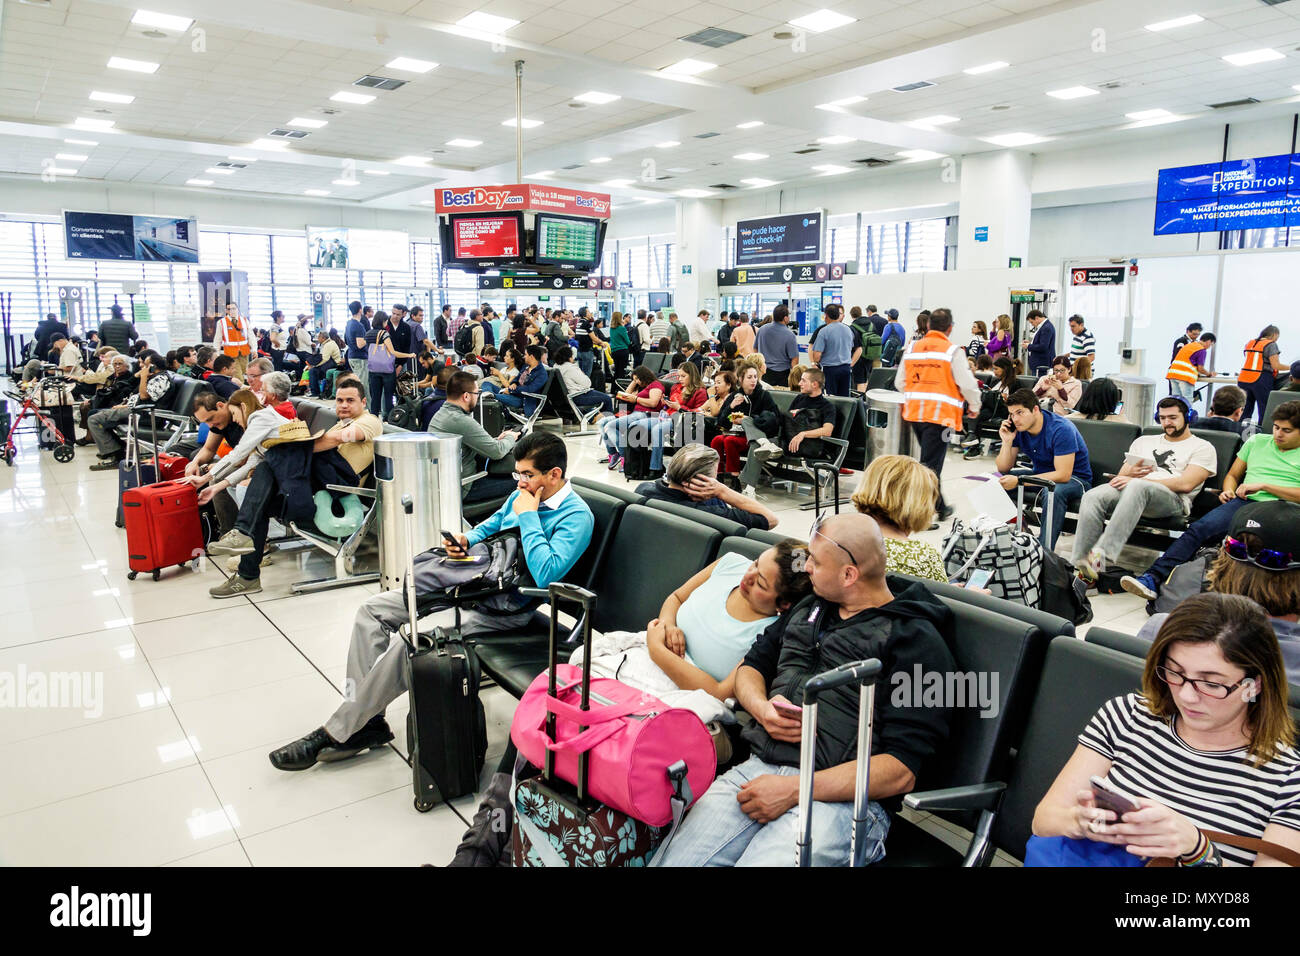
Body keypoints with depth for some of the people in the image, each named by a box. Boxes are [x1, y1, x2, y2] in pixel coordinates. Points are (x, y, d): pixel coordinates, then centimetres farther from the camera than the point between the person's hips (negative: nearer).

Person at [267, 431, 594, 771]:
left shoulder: (576, 517, -16)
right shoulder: (524, 494, 10)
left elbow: (546, 574, -31)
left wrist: (528, 516, -23)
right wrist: (467, 540, 5)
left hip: (502, 606, -10)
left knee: (410, 641, -25)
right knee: (371, 610, 3)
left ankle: (337, 733, -8)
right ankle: (367, 721, 2)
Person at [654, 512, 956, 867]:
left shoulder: (917, 641, -3)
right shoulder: (810, 608, 20)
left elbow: (901, 771, -10)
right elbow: (750, 666, 27)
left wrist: (794, 790, -15)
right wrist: (762, 708, 1)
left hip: (838, 797, -5)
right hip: (757, 768, 5)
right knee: (674, 860, -15)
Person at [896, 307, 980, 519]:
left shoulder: (912, 348, 9)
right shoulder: (953, 351, -6)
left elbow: (899, 382, 13)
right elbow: (967, 384, -7)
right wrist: (974, 406, 10)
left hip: (914, 412, 6)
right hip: (940, 414, -6)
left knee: (931, 459, 21)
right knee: (930, 464, -3)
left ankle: (939, 507, 32)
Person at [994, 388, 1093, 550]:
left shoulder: (1061, 429, -25)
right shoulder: (1017, 428, -6)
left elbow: (1063, 475, -31)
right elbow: (1004, 469, -1)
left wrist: (1019, 481, -36)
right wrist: (1007, 442, -20)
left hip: (1074, 478, -7)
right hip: (1041, 473, 7)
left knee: (1053, 492, -39)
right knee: (998, 482, -11)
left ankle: (1045, 551, -34)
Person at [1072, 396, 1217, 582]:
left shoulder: (1202, 447, 16)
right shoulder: (1143, 441, 32)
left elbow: (1185, 484, -3)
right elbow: (1121, 477, 24)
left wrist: (1136, 480, -10)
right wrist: (1131, 473, -3)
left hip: (1172, 499, -4)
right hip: (1130, 490, 5)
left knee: (1136, 487, -40)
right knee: (1092, 496, -29)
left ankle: (1102, 555, -51)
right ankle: (1081, 563, -37)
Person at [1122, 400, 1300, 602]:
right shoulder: (1257, 441, 24)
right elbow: (1233, 475, 29)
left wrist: (1264, 485, -6)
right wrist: (1228, 490, 7)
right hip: (1245, 502, 3)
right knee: (1199, 528, -27)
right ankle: (1153, 577, -40)